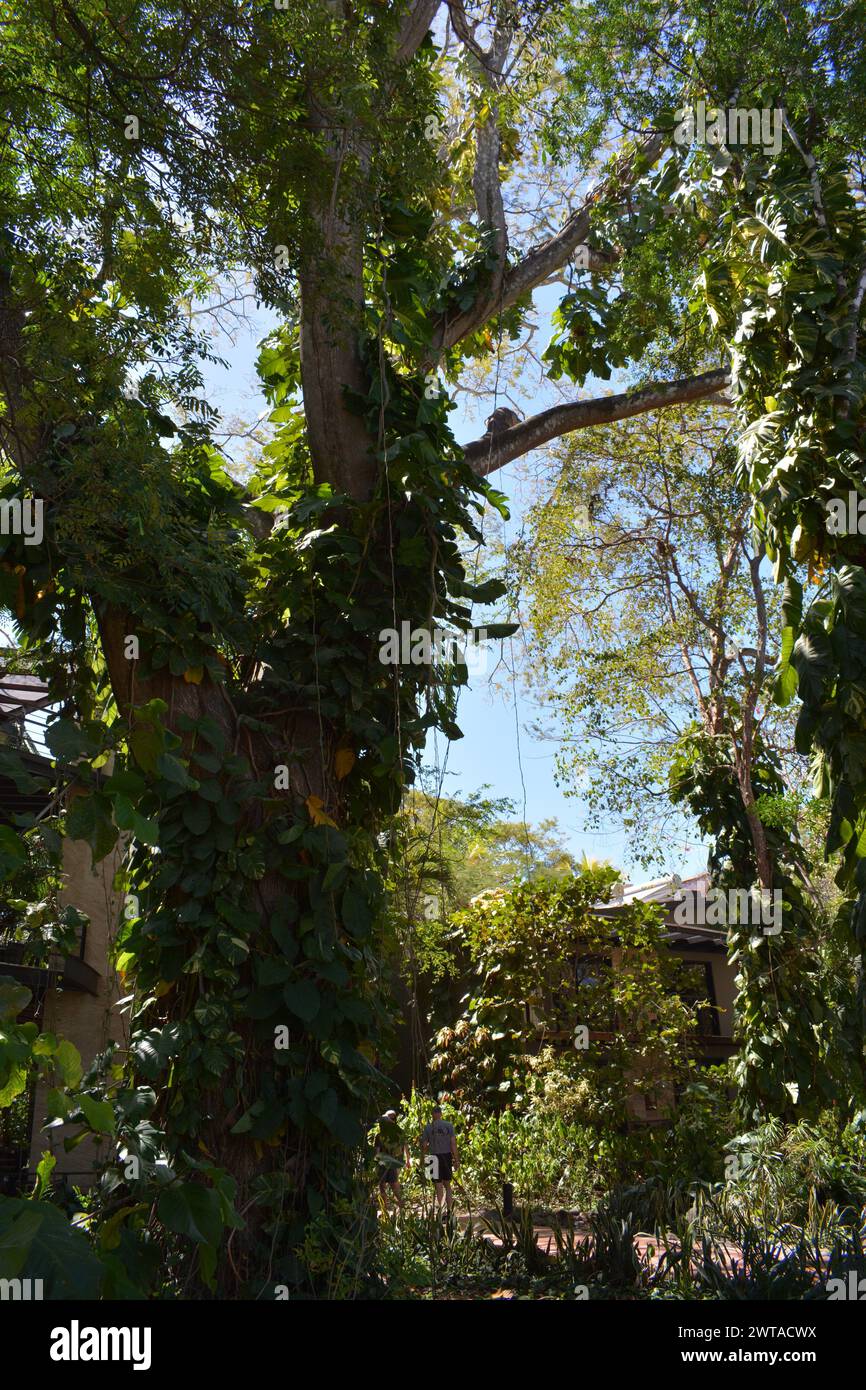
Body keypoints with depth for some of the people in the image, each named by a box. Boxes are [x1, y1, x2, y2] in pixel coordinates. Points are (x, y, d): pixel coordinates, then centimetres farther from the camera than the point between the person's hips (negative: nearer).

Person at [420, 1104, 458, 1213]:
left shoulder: (428, 1127, -3)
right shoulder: (449, 1126, -1)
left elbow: (424, 1146, -2)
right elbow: (453, 1143, -3)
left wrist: (423, 1160, 9)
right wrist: (456, 1160, 2)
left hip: (434, 1157, -2)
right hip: (447, 1156, 2)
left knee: (438, 1185, 4)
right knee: (447, 1184, 15)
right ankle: (449, 1211, 13)